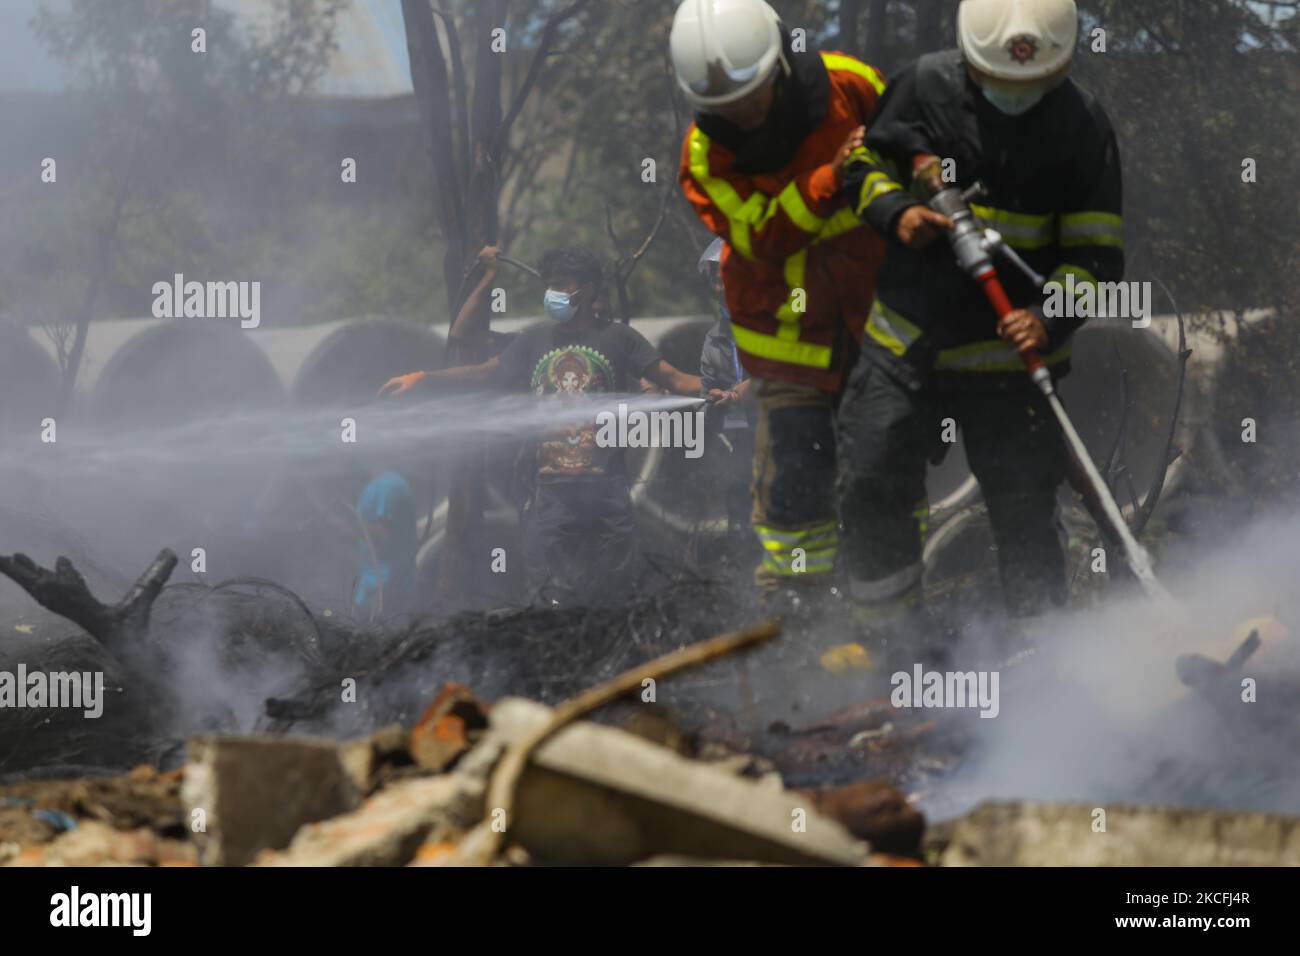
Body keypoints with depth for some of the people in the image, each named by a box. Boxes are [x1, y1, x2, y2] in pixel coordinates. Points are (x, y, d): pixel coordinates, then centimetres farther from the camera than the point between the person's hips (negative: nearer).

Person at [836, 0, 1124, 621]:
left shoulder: (1080, 123, -9)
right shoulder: (926, 86, -6)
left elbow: (1096, 252, -7)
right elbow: (865, 163, 9)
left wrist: (1050, 318, -24)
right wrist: (896, 213, -12)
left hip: (1008, 355, -2)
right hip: (906, 341, 2)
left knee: (1024, 516, 0)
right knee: (869, 491, 7)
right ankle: (891, 635, 25)